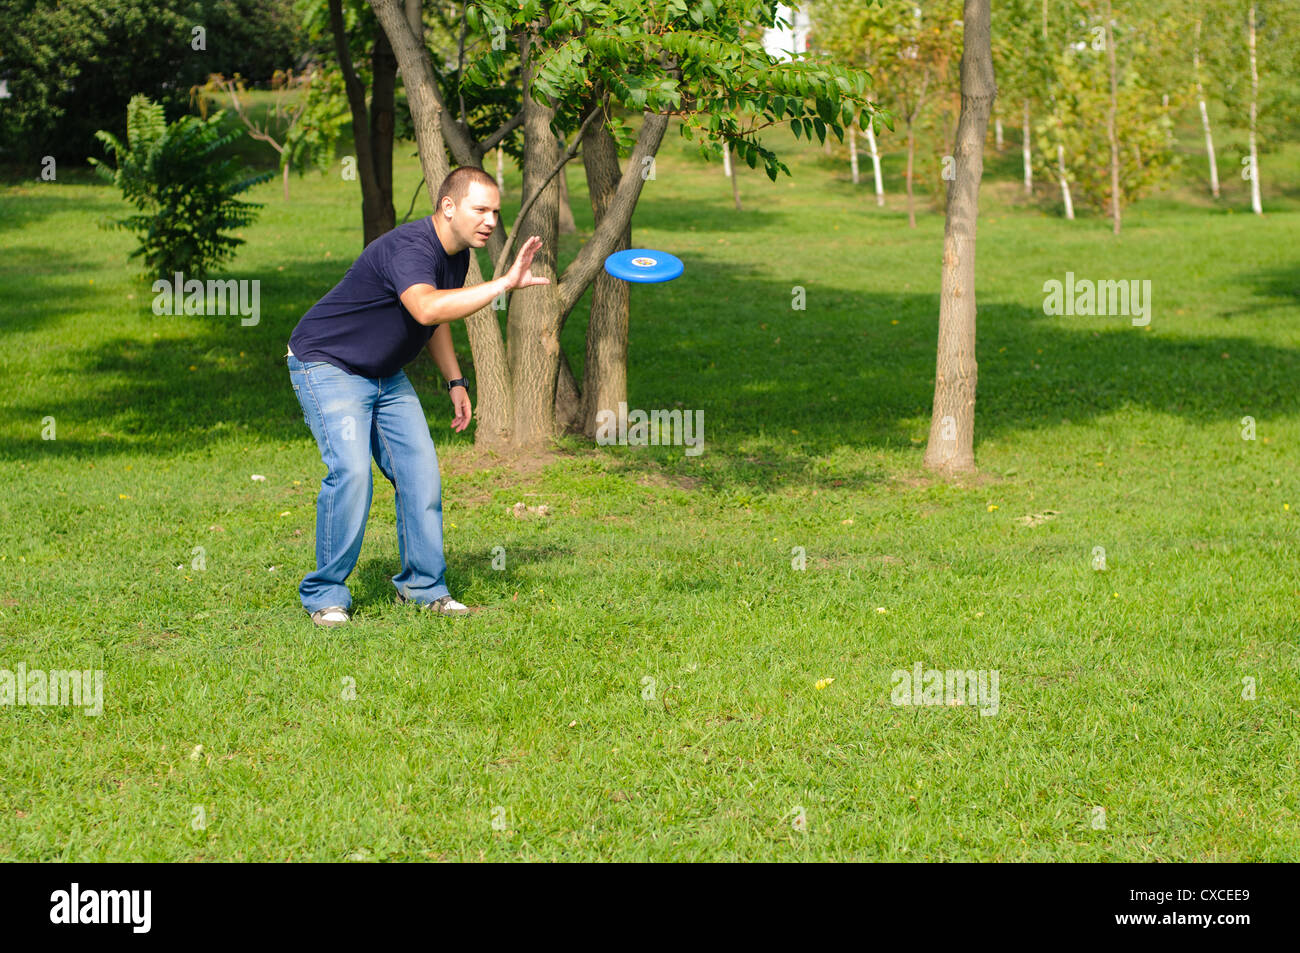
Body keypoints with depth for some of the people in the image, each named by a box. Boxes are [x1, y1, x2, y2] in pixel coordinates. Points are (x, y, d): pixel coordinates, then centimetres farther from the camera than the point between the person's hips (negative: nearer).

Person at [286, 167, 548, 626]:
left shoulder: (457, 254, 0)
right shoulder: (408, 247, -30)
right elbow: (426, 309, -52)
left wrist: (455, 381, 14)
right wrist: (504, 284, -54)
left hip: (385, 376, 9)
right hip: (327, 365, -9)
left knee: (420, 469, -1)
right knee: (351, 471, -21)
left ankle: (422, 586, 10)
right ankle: (324, 595, -9)